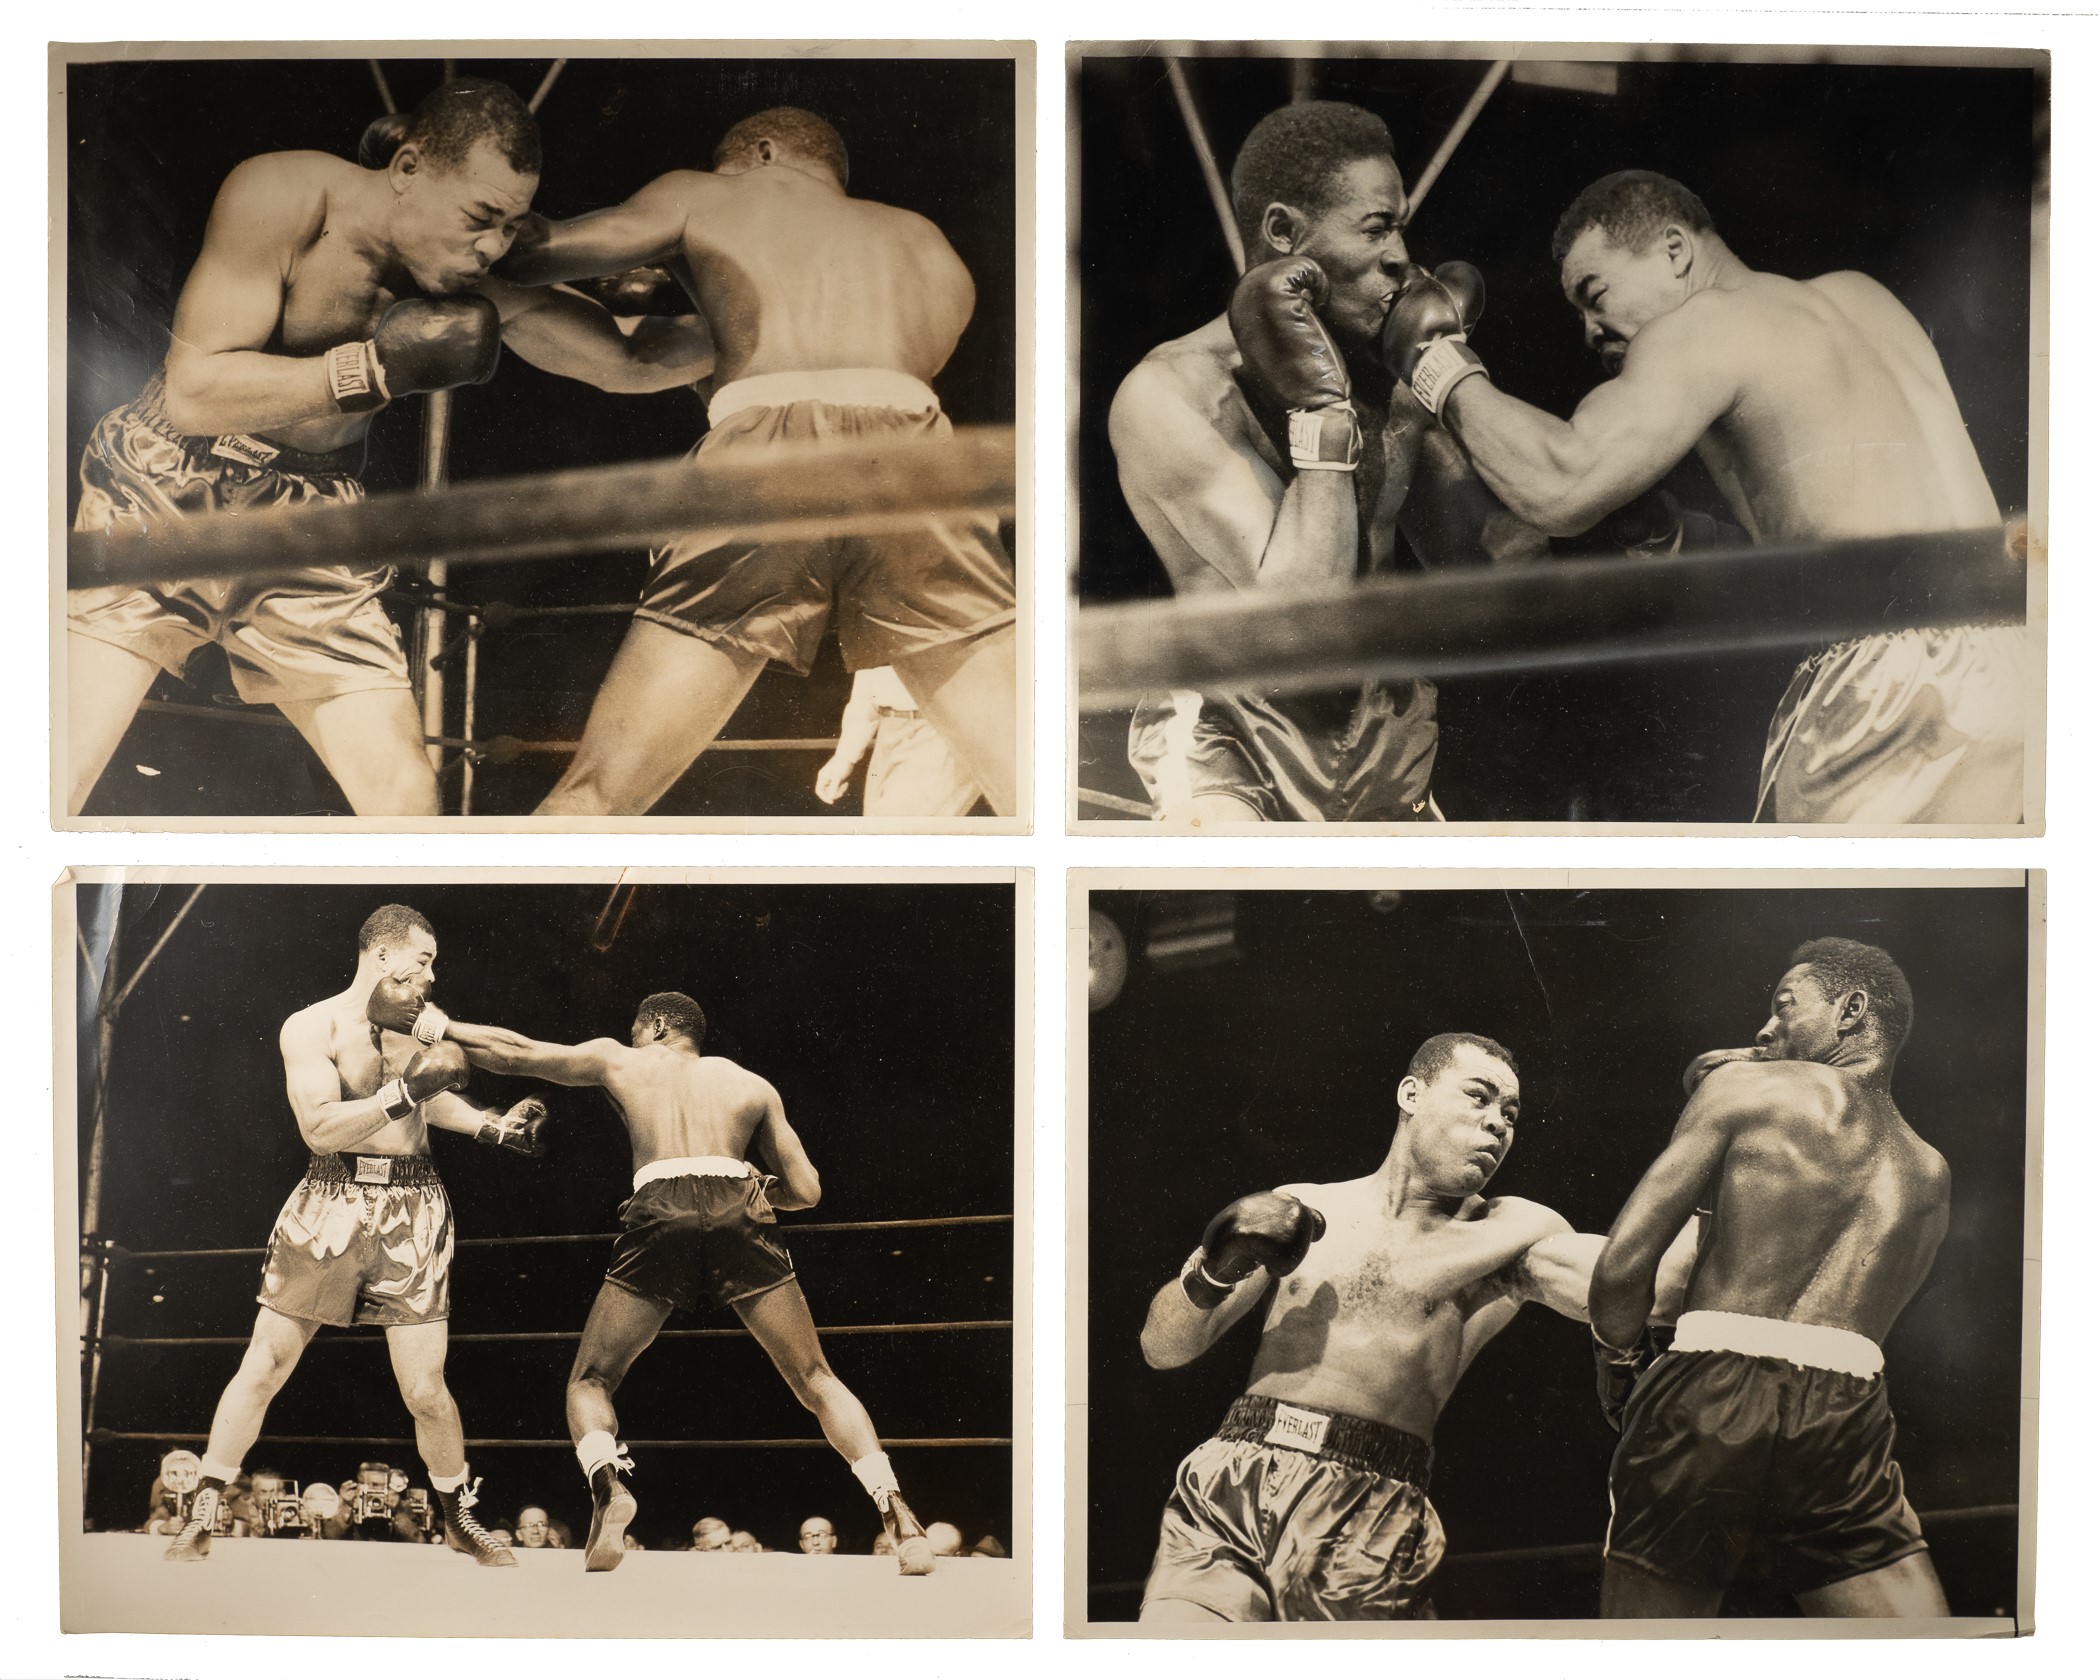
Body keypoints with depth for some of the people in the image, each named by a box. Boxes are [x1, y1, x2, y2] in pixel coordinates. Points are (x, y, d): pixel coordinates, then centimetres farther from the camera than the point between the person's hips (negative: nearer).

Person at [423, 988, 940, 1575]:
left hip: (659, 1216, -1)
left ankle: (608, 1486, -13)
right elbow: (806, 1190, 23)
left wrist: (443, 1027, 47)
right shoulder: (753, 1084, 28)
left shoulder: (620, 1061, 27)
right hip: (740, 1217, 1)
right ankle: (897, 1513, -4)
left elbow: (515, 1053, 32)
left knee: (590, 1381, 16)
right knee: (817, 1382, 11)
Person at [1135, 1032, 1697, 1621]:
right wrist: (1213, 1272, -9)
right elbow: (1160, 1348, 10)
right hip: (1226, 1490, 1)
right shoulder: (1300, 1207, 13)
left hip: (1368, 1529, -1)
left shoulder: (1514, 1232, 9)